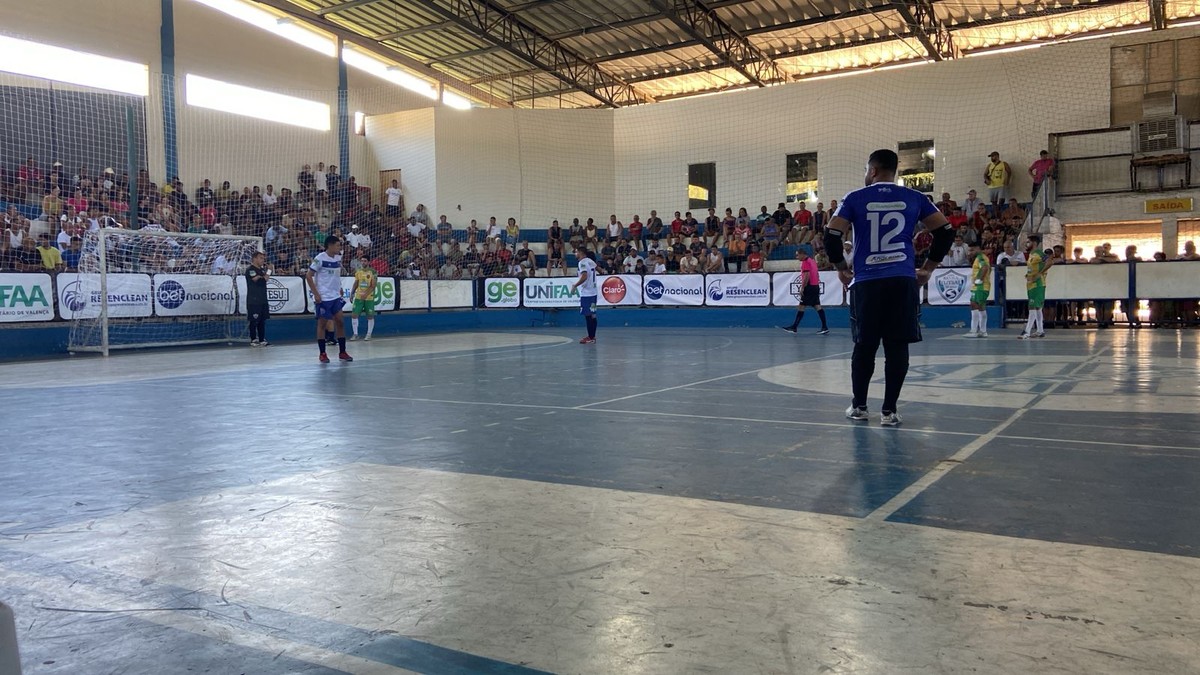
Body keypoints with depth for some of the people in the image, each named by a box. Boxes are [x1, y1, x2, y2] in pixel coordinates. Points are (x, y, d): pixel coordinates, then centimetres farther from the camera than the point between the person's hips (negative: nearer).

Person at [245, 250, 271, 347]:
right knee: (254, 321, -3)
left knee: (262, 321, 9)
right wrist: (264, 278, -3)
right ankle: (253, 340, 2)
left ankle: (262, 340, 13)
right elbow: (256, 280, -19)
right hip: (253, 301, -8)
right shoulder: (250, 270, -9)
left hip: (263, 300, 8)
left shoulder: (262, 269, 17)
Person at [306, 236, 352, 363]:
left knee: (340, 321, 5)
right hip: (323, 297, -6)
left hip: (336, 296, 6)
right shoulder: (320, 258, -13)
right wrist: (315, 294, -15)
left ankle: (342, 352, 13)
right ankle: (322, 354, 9)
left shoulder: (338, 258, 7)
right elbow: (309, 276, -11)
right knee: (322, 324, 1)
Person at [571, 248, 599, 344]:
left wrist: (575, 285, -16)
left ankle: (590, 338, -4)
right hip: (593, 292, 9)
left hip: (586, 293, -9)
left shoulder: (582, 262, -13)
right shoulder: (591, 261, 13)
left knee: (588, 315, -5)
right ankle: (592, 336, 18)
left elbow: (584, 276, -25)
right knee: (592, 315, 12)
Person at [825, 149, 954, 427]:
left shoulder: (855, 198, 3)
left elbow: (831, 235, -3)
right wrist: (928, 268, 14)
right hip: (903, 281, 1)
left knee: (864, 346, 10)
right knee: (897, 347, 3)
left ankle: (859, 406, 19)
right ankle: (889, 410, 4)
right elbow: (945, 231, 7)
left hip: (866, 282, 0)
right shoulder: (914, 198, 9)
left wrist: (841, 268, 11)